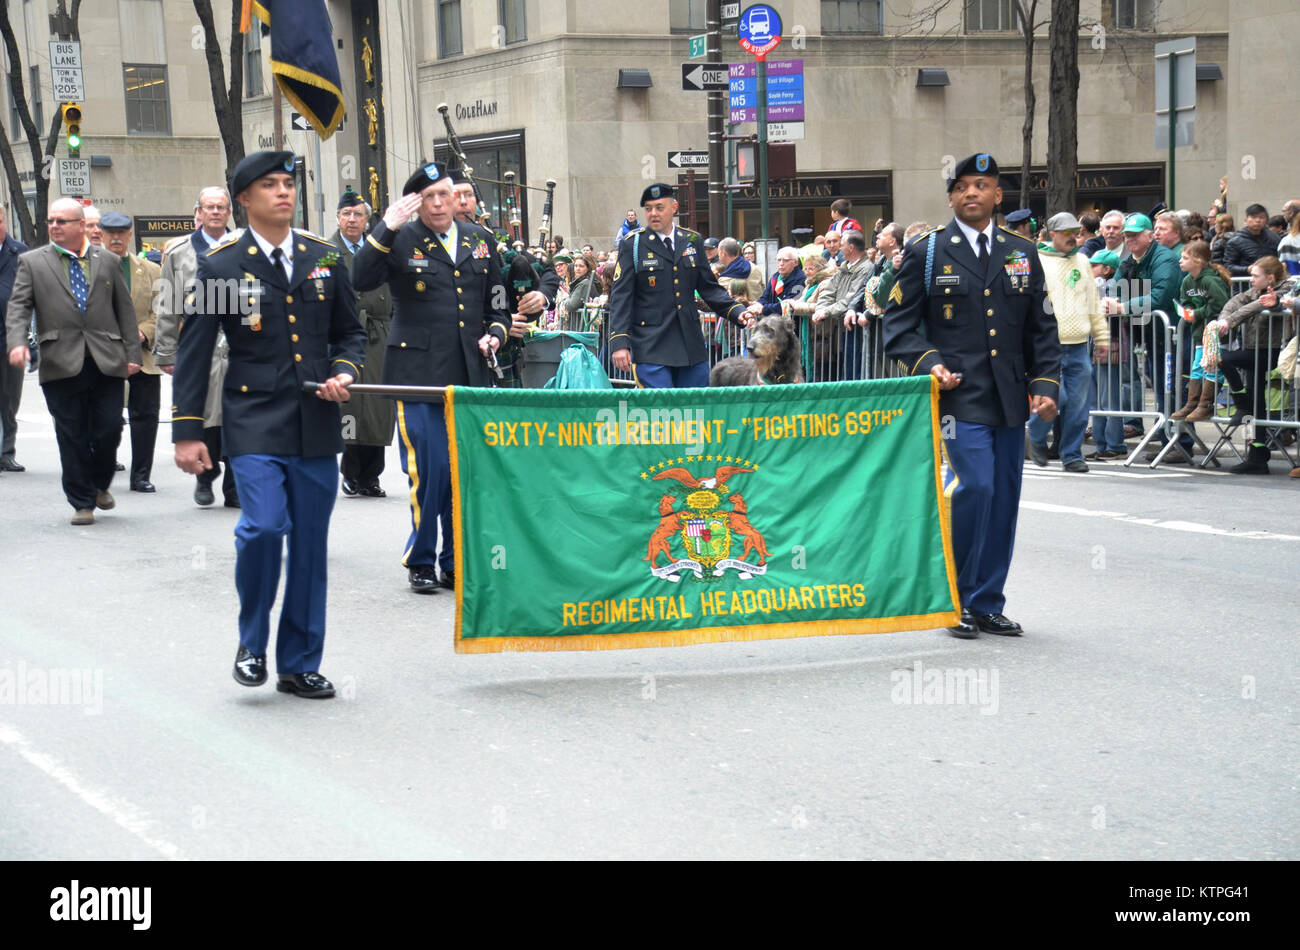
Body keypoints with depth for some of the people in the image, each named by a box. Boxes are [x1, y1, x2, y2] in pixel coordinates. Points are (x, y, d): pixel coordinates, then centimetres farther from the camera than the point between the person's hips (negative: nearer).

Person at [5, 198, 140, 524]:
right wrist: (17, 341, -17)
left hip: (107, 361, 1)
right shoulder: (32, 262, 8)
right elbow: (18, 306, 1)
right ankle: (82, 502, 13)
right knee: (72, 436, 2)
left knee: (109, 430, 0)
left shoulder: (108, 261, 12)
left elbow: (125, 309, 13)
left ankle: (100, 484, 27)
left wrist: (132, 353, 6)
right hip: (61, 362, -1)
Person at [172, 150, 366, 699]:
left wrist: (345, 372, -2)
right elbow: (193, 353, 2)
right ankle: (251, 645, 5)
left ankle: (299, 665, 18)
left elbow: (350, 332, 20)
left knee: (311, 546, 6)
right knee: (263, 526, -18)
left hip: (317, 425, 4)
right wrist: (187, 431, -2)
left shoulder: (325, 258, 10)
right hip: (255, 424, -3)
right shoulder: (220, 266, 0)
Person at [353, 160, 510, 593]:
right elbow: (361, 280, -16)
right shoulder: (401, 242, 0)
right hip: (419, 374, -4)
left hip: (470, 377, 4)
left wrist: (496, 332, 5)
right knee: (429, 471, -7)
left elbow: (497, 302, 24)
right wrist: (386, 228, -21)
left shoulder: (479, 240, 15)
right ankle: (420, 562, 9)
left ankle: (455, 562, 18)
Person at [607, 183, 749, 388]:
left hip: (691, 347, 4)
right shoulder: (632, 244, 0)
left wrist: (737, 312, 0)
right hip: (650, 348, -4)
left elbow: (709, 288, 16)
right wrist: (619, 343, -13)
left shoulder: (693, 241, 11)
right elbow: (620, 298, -4)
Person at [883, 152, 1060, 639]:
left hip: (1010, 399, 5)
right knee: (974, 486, -17)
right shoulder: (926, 252, 2)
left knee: (1004, 498, 6)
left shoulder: (1022, 253, 13)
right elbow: (898, 324, 3)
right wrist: (928, 363, -13)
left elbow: (1042, 327, 15)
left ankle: (987, 605, 17)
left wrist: (1045, 383, 3)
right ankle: (955, 598, -1)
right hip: (960, 395, -4)